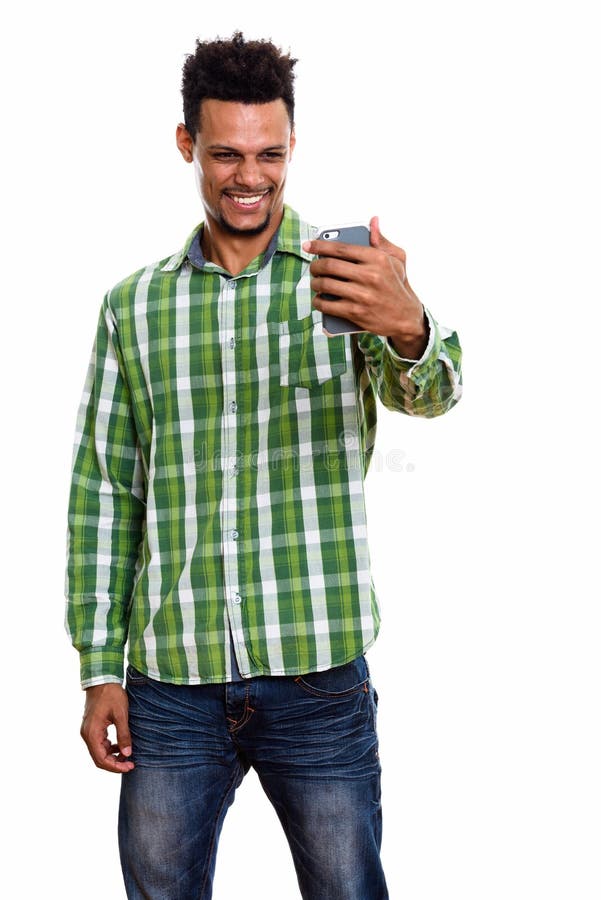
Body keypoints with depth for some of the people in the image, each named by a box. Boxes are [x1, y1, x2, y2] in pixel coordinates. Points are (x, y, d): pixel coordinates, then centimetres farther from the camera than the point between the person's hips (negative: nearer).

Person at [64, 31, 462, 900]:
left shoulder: (351, 277, -1)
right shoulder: (134, 305, 6)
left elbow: (428, 393, -20)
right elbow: (103, 492, 6)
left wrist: (408, 328, -44)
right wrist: (99, 669, 2)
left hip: (320, 675, -2)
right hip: (170, 680, 2)